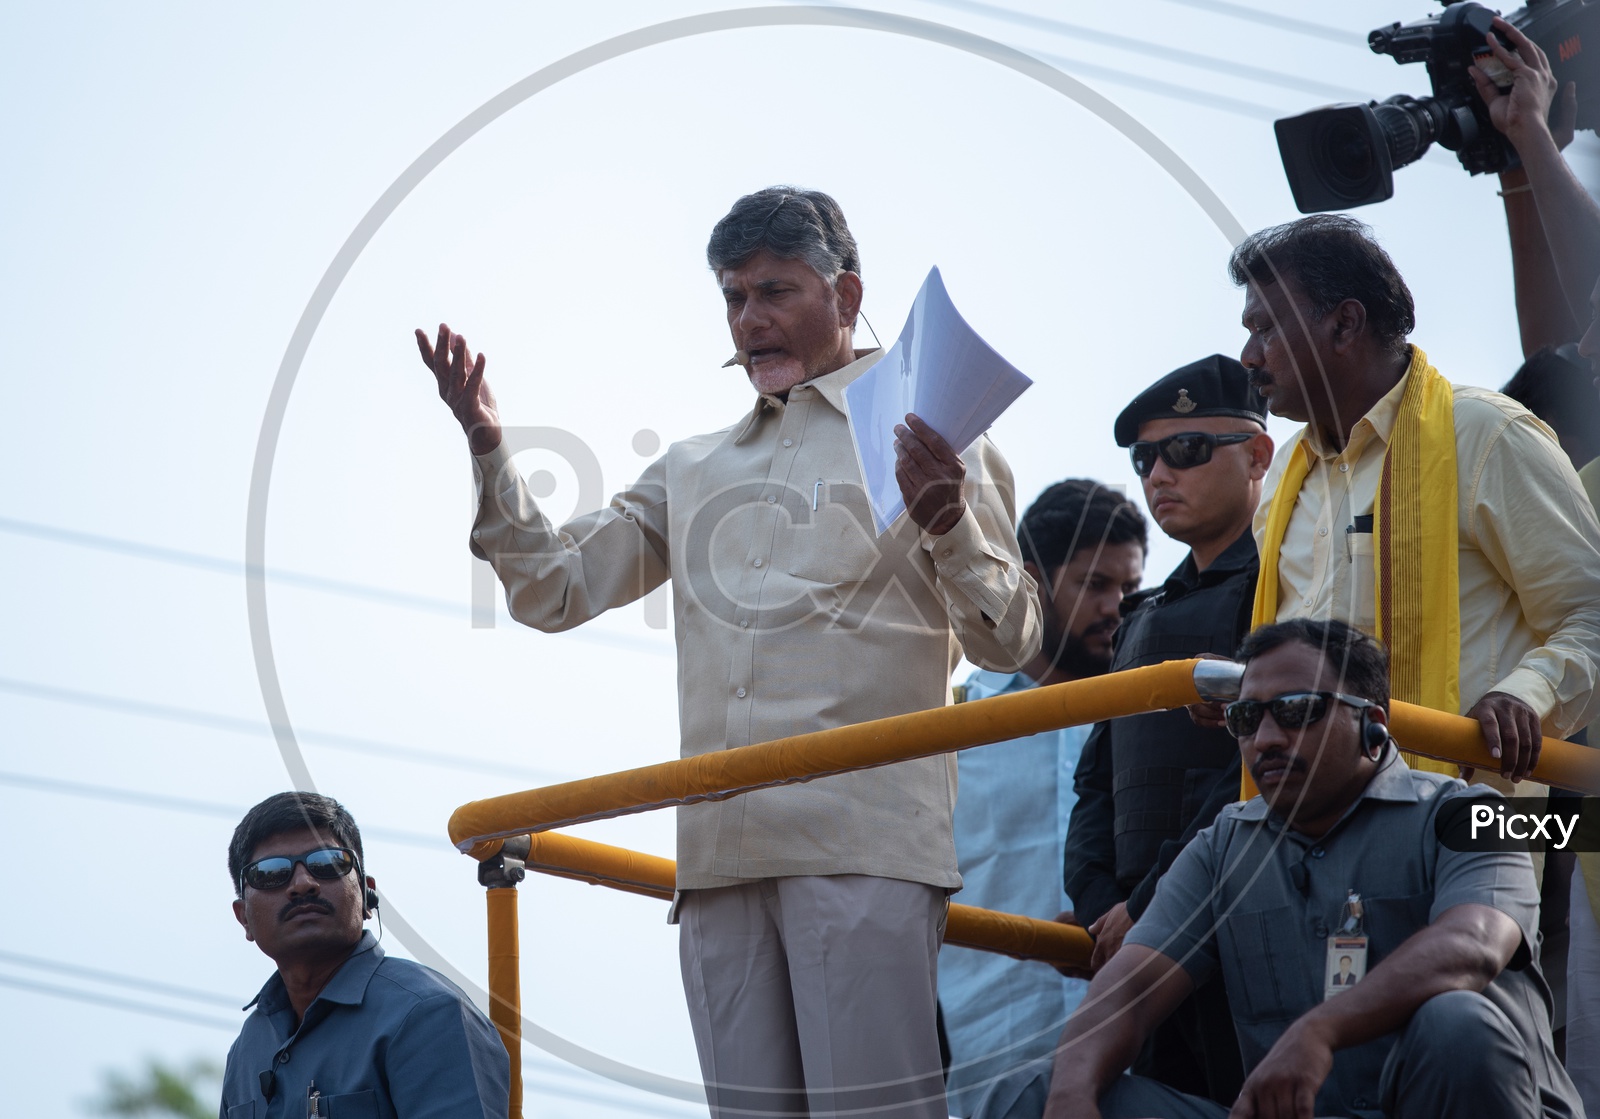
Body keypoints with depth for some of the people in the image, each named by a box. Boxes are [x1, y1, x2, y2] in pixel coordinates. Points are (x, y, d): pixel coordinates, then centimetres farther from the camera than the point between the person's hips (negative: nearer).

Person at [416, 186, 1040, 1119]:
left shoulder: (924, 433, 8)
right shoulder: (695, 471, 24)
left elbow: (1010, 644, 2)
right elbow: (556, 589, 23)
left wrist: (949, 524, -17)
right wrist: (488, 450, 11)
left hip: (865, 840, -5)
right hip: (722, 852, 6)